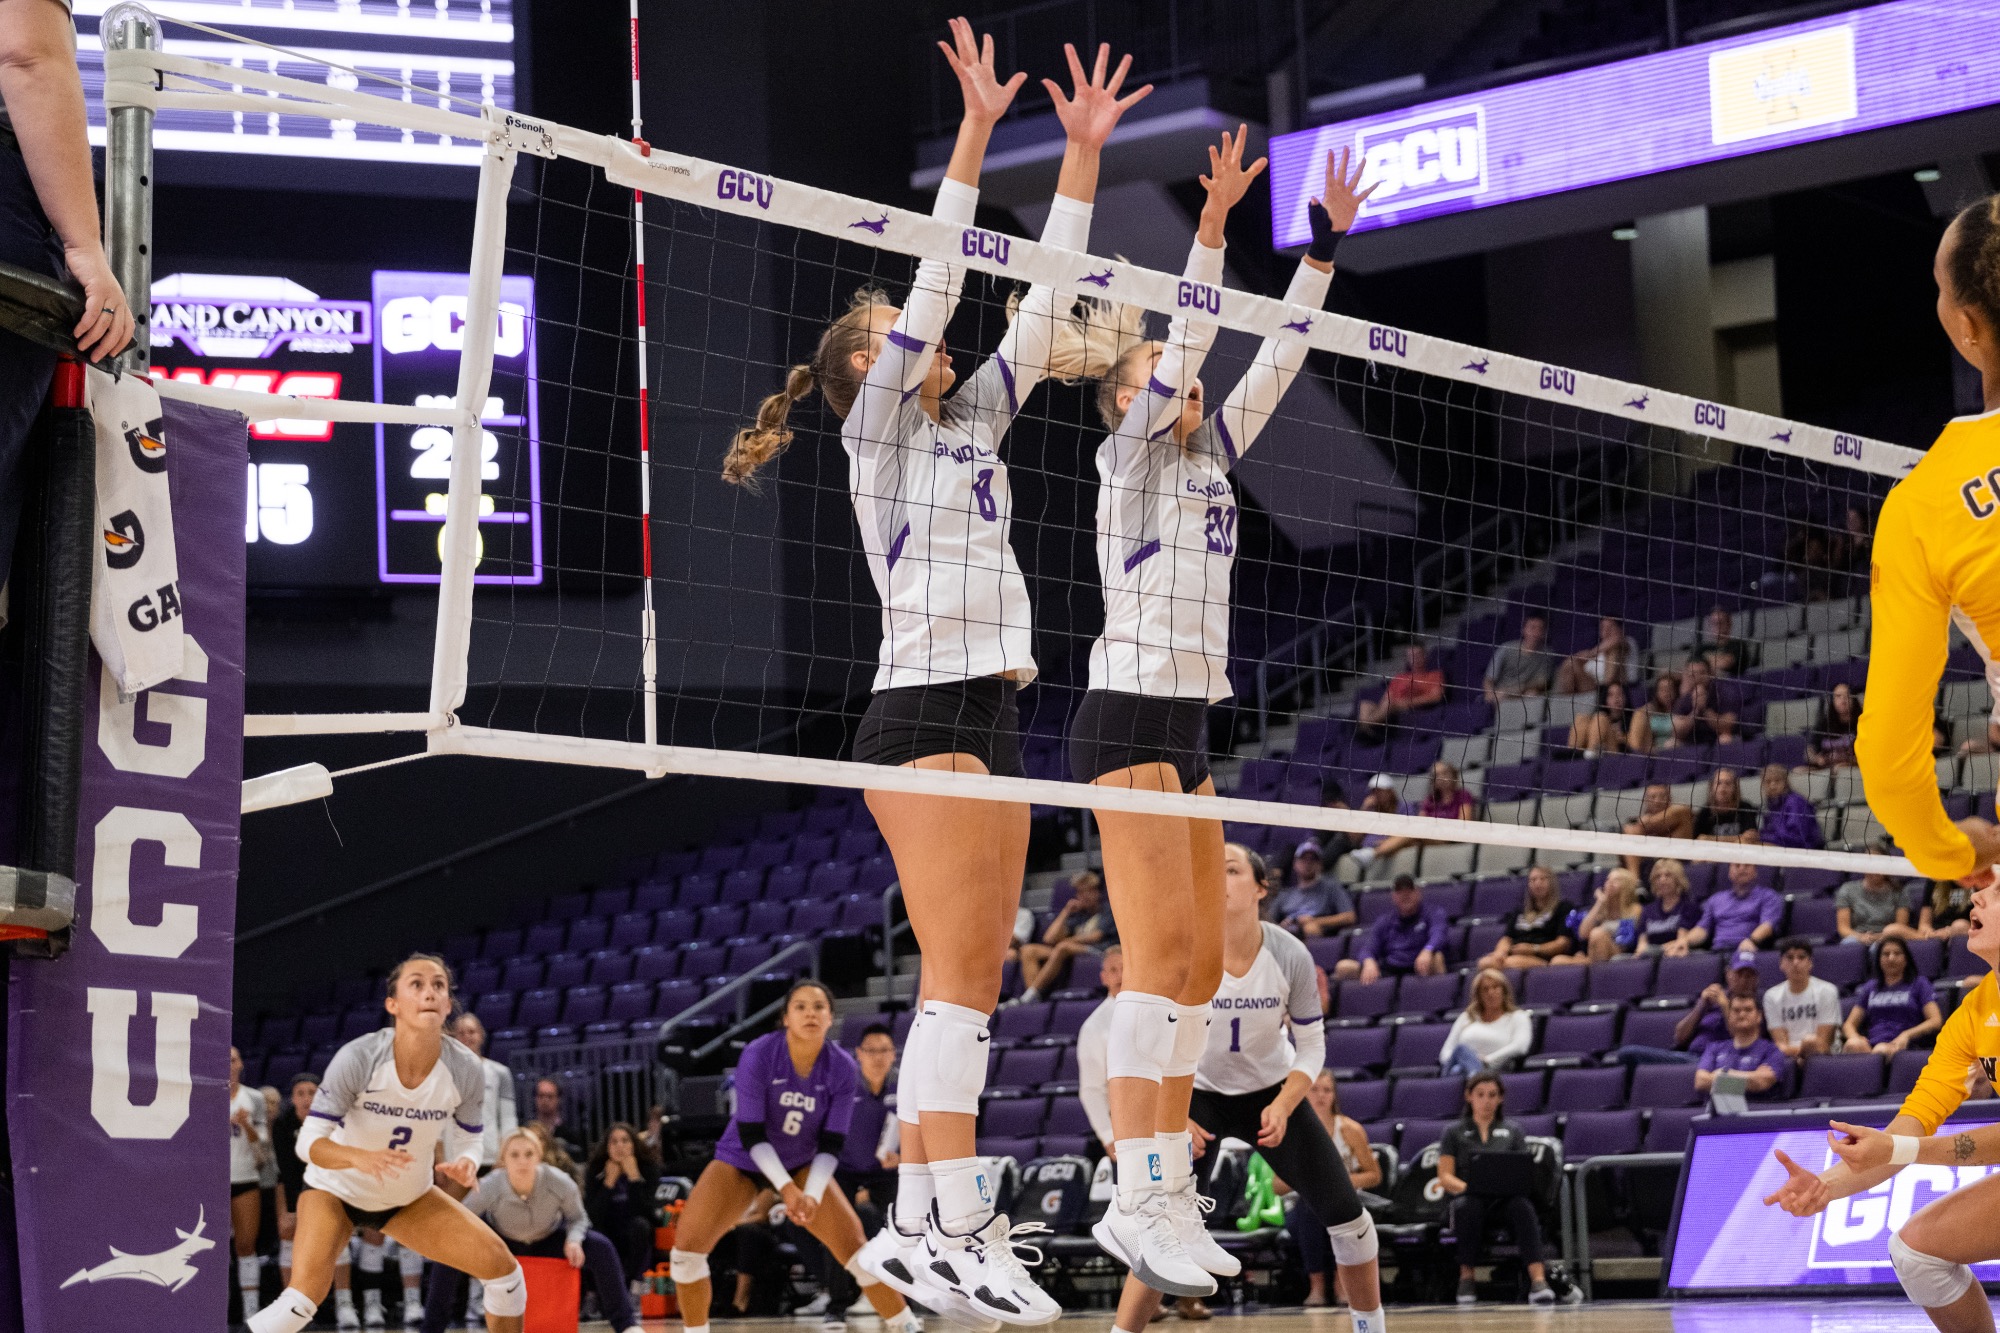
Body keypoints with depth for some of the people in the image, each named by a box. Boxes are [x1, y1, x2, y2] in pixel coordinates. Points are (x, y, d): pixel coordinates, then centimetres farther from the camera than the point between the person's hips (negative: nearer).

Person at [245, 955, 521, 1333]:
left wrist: (464, 1164, -29)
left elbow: (466, 1144, -4)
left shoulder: (465, 1070, -19)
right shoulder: (358, 1058, -29)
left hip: (409, 1198, 4)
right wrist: (359, 1157, -46)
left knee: (501, 1266, -7)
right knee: (304, 1296, -28)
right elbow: (309, 1142, -26)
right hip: (336, 1189, -4)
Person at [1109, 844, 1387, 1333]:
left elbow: (1311, 1047, -7)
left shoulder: (1291, 957, -18)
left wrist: (1282, 1108, -22)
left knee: (1346, 1215, -1)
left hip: (1274, 1093, 2)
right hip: (1198, 1096, -2)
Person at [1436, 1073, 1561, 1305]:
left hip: (1505, 1198, 1)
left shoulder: (1513, 1130, 21)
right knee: (1468, 1206, -39)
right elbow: (1445, 1177, 5)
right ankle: (1466, 1278, -24)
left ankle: (1538, 1280, -50)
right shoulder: (1455, 1133, 16)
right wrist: (1468, 1186, -16)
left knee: (1522, 1206, -36)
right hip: (1469, 1198, -1)